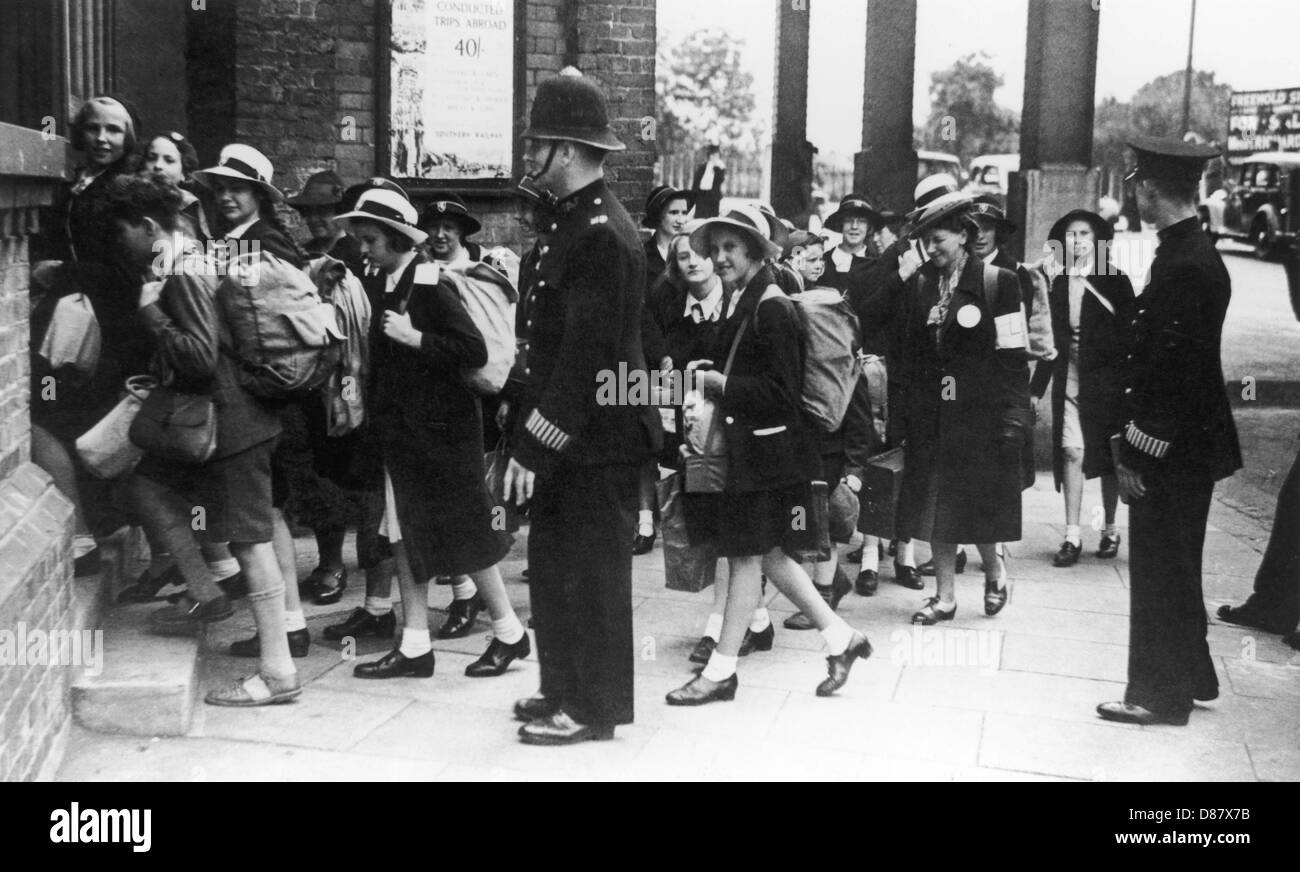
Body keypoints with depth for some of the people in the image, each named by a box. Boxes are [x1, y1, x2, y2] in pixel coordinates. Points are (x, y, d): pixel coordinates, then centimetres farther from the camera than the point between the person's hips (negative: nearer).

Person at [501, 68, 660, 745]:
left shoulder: (600, 234, -19)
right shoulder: (572, 222, 12)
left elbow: (586, 356, -22)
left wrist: (534, 447, -20)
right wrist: (528, 433, 12)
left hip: (598, 442, -10)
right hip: (567, 438, 10)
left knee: (590, 575, 3)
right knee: (553, 568, 17)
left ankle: (595, 707, 16)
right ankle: (564, 688, 31)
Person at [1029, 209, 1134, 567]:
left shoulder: (1114, 280, -3)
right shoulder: (1059, 283, 7)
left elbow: (1129, 332, -4)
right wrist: (1037, 386, 11)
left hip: (1105, 378, -2)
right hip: (1069, 378, 2)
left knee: (1108, 456, 7)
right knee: (1071, 452, -5)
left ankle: (1110, 530, 22)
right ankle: (1072, 535, -1)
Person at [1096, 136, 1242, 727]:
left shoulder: (1185, 265, -21)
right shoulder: (1190, 253, 9)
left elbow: (1172, 370, -23)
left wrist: (1137, 454, -18)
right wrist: (1132, 442, 15)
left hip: (1173, 454, -10)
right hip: (1186, 444, 10)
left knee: (1161, 572, 2)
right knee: (1173, 568, 20)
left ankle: (1162, 696, 15)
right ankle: (1190, 676, 34)